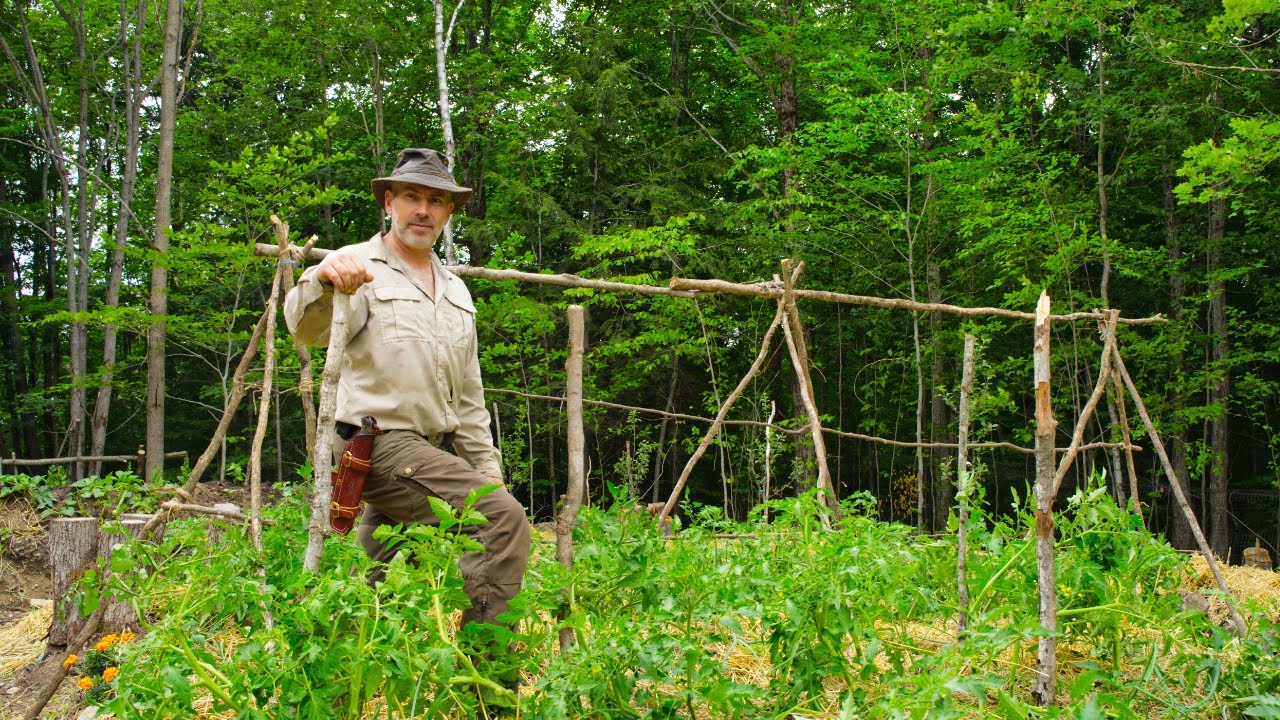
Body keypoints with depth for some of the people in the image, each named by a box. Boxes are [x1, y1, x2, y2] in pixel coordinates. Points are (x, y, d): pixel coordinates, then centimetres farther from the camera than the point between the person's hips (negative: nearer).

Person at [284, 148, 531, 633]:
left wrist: (486, 467, 17)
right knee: (503, 517, -21)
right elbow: (306, 329, -24)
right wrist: (323, 282, -45)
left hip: (421, 451, 8)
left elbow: (468, 395, 23)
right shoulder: (359, 268, -4)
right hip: (377, 442, -8)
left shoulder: (456, 292, 20)